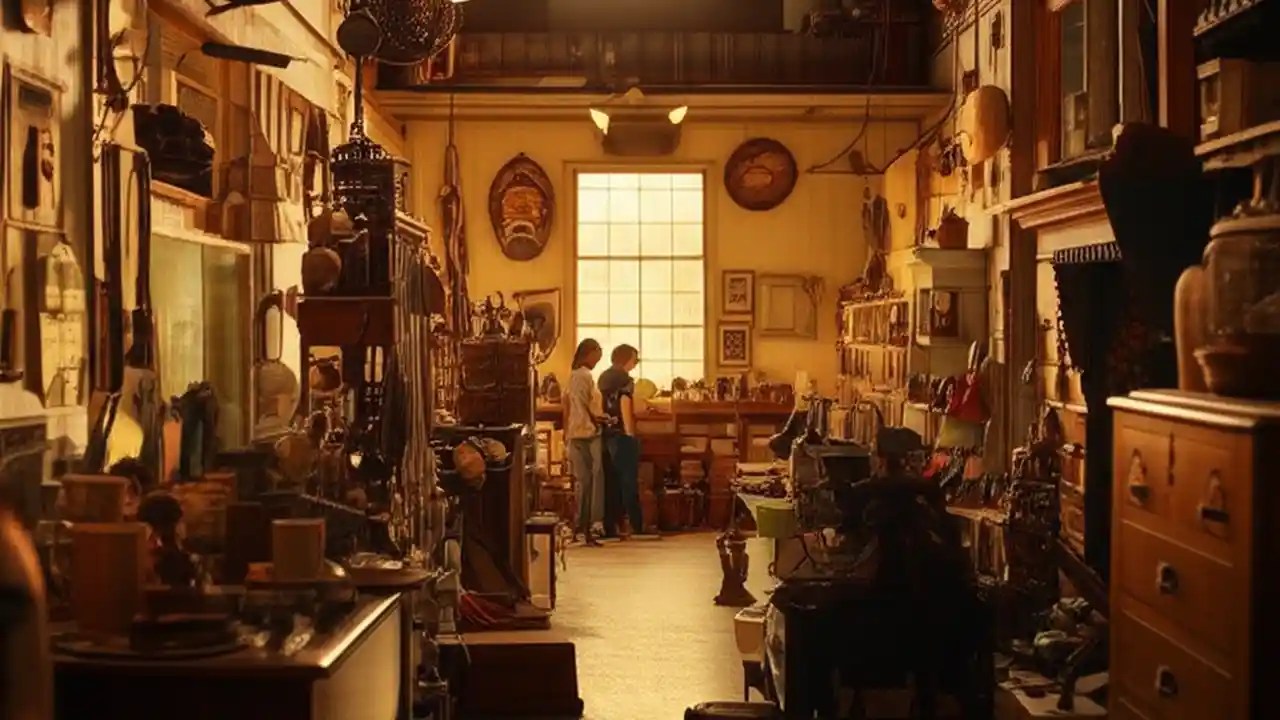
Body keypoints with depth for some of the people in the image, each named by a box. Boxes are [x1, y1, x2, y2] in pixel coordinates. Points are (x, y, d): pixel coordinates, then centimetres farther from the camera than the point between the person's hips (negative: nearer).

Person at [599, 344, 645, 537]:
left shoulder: (604, 378, 14)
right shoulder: (625, 380, -10)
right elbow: (625, 408, -17)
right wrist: (630, 433, -14)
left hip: (607, 434, 8)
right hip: (622, 435, -8)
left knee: (611, 482, 8)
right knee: (629, 481, -3)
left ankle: (609, 526, 8)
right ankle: (637, 526, -2)